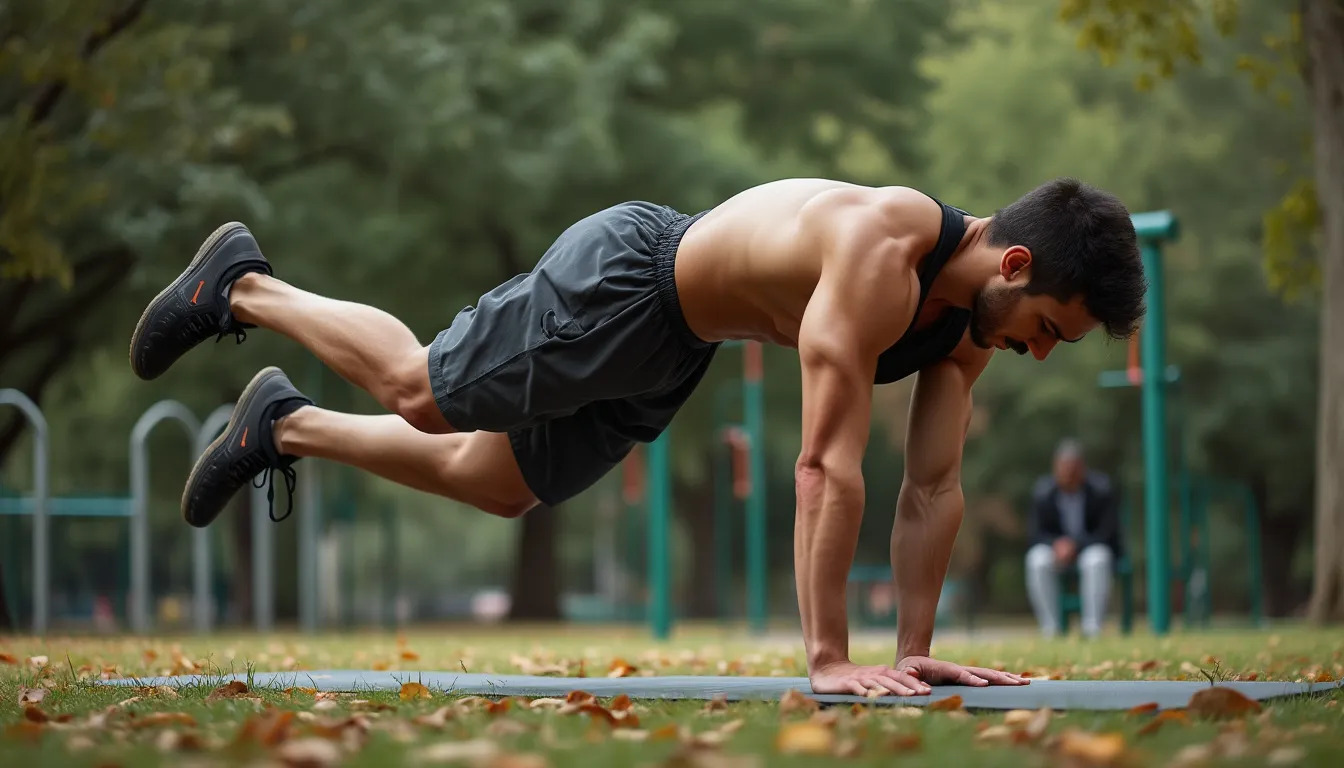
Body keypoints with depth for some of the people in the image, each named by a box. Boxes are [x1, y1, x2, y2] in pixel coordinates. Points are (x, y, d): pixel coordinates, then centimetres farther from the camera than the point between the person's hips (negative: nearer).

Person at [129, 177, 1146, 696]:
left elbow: (933, 488, -7)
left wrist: (914, 650, -10)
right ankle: (241, 288, 32)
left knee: (492, 483, 21)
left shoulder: (973, 317, -13)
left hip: (670, 353, 8)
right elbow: (827, 465, -41)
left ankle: (287, 425, 39)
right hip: (619, 283, -8)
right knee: (419, 390, 9)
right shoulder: (881, 255, -39)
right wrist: (829, 659, -41)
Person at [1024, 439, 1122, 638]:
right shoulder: (1043, 491, -6)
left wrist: (1076, 545, -27)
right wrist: (1057, 544, -27)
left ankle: (1092, 627, -32)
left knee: (1097, 561, -37)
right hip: (1056, 546, 1)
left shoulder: (1101, 489, -11)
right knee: (1038, 562, -32)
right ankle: (1050, 628, -27)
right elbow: (1035, 532, -5)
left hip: (1092, 546, -1)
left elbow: (1108, 531, -14)